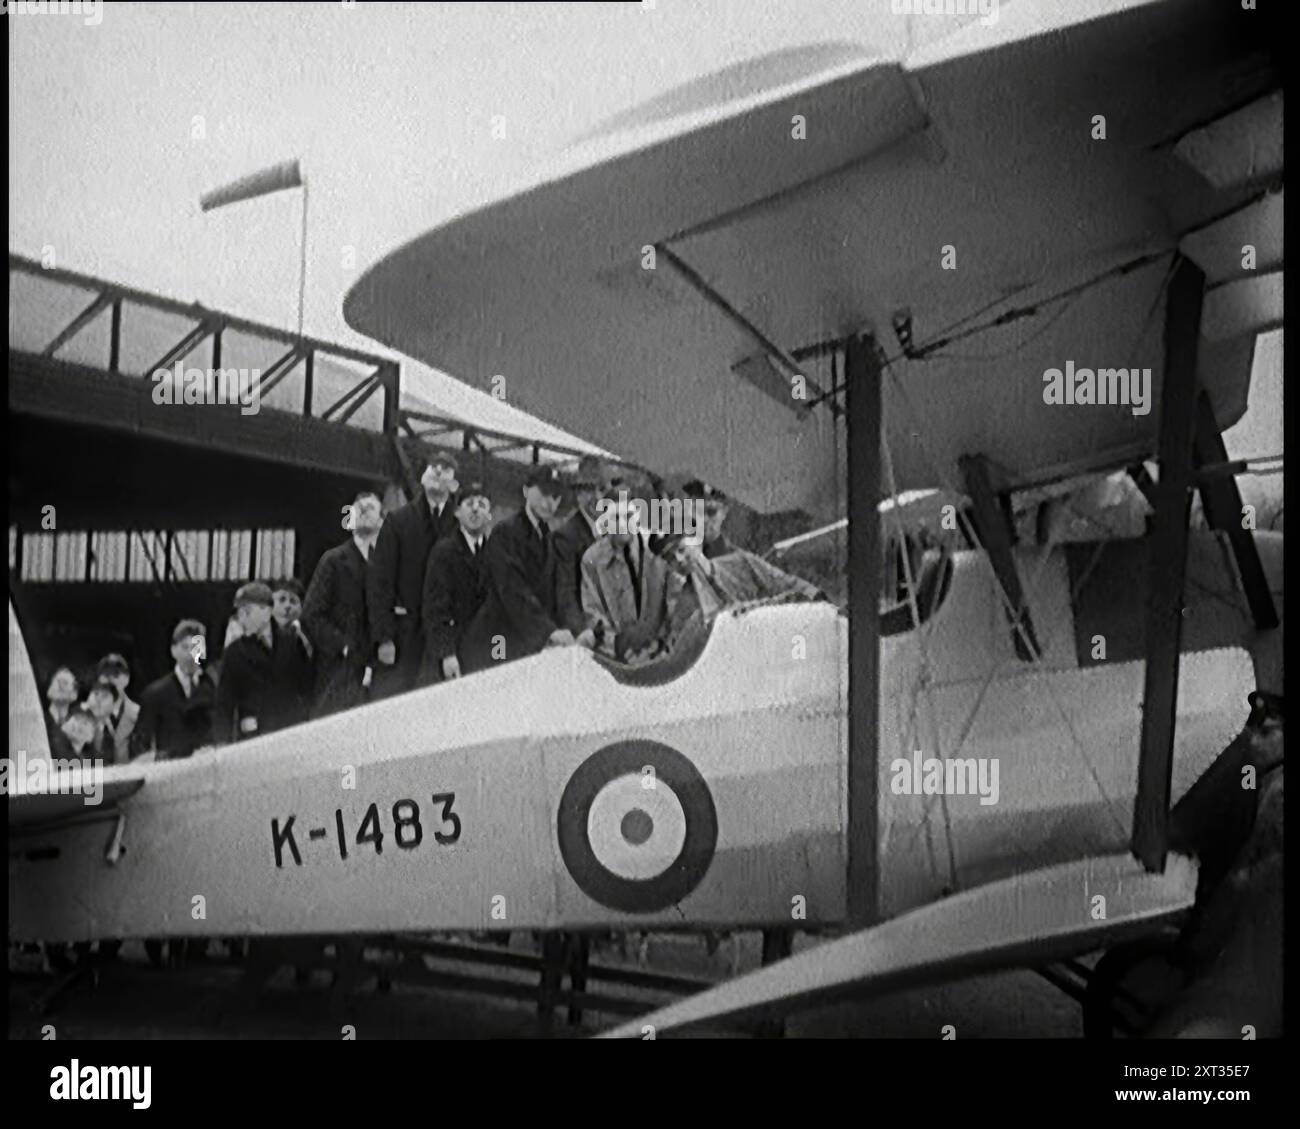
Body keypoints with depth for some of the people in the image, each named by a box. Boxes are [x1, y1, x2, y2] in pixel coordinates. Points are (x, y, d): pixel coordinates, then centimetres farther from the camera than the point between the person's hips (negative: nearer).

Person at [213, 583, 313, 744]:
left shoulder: (292, 641, 3)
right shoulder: (235, 652, 2)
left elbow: (307, 686, 8)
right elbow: (224, 702, 1)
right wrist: (222, 741, -10)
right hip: (252, 736, -1)